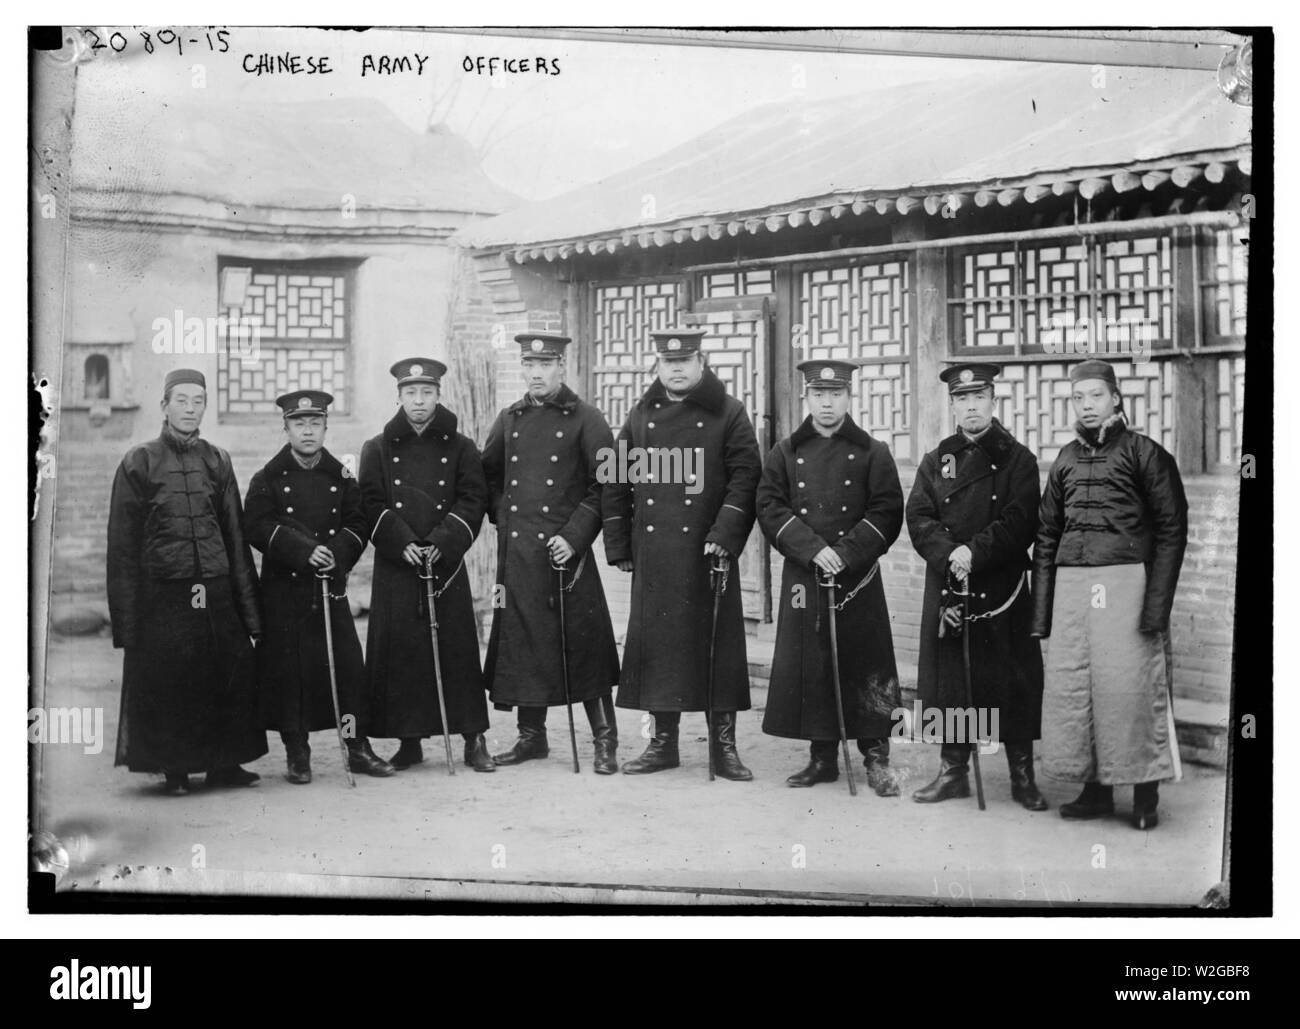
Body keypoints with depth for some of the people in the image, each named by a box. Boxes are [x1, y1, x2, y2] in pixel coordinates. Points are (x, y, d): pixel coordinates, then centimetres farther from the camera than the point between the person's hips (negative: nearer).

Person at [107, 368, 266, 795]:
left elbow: (236, 535, 12)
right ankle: (174, 770, 15)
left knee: (232, 676, 2)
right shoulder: (138, 463, 0)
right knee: (166, 685, 0)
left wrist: (248, 607, 6)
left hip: (216, 593, 3)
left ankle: (224, 763, 16)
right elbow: (122, 544, 0)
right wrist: (127, 619, -6)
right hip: (162, 595, -3)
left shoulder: (217, 461, 11)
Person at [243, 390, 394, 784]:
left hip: (332, 586, 2)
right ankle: (297, 754, 10)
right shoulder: (268, 478, 2)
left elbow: (357, 525, 7)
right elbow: (257, 526, -8)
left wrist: (337, 553, -12)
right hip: (284, 590, -2)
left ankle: (357, 747, 8)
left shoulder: (341, 477, 11)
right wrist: (305, 551, -18)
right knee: (288, 670, 0)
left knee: (349, 664, -2)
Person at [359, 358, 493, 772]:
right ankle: (409, 741, 11)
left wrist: (442, 542, -13)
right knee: (399, 650, 0)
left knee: (457, 648, -2)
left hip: (447, 563, -1)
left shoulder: (460, 448, 8)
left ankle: (474, 740, 4)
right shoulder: (378, 449, 9)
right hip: (395, 567, 1)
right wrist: (402, 543, -13)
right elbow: (373, 504, 2)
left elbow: (472, 501, 1)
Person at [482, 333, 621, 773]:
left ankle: (605, 742, 4)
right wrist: (503, 517, 14)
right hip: (516, 554, 5)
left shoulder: (584, 419, -2)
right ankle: (531, 736, 21)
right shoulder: (509, 420, 12)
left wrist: (575, 535, -13)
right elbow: (488, 474, 25)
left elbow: (607, 485, -7)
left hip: (565, 551, -5)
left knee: (583, 644, -4)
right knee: (522, 642, 8)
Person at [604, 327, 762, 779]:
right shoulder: (640, 416, 12)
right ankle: (663, 742, 16)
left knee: (717, 641, 0)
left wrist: (724, 535, -16)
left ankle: (724, 744, 9)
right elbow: (618, 484, 13)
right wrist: (618, 547, 7)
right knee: (655, 640, 5)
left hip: (706, 551, -3)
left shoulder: (727, 414, 2)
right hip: (653, 555, 3)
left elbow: (745, 477, -5)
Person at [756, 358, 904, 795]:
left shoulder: (872, 452, 5)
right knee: (809, 666, 3)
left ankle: (876, 759, 6)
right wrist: (813, 548, -12)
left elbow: (887, 512, -1)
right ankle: (822, 758, 14)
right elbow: (770, 508, 1)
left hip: (859, 578, -2)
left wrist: (846, 554, -13)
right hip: (803, 579, 2)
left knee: (866, 665, -3)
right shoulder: (786, 453, 10)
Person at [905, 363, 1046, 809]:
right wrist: (949, 555, -15)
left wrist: (975, 552, -19)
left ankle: (1023, 776, 11)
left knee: (1012, 679, 1)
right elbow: (918, 518, 2)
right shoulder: (935, 461, 12)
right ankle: (953, 770, 16)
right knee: (948, 678, 4)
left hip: (1003, 588, -2)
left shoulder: (1016, 458, 4)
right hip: (947, 589, 2)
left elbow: (1021, 521, -8)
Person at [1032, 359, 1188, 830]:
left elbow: (1171, 531, -4)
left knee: (1129, 684, -6)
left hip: (1126, 580, -5)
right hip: (1071, 584, 5)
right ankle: (1096, 789, 14)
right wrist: (1041, 610, 10)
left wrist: (1157, 604, -12)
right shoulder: (1066, 460, 15)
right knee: (1069, 685, 2)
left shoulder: (1144, 452, 0)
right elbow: (1046, 537, 16)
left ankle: (1145, 797, 6)